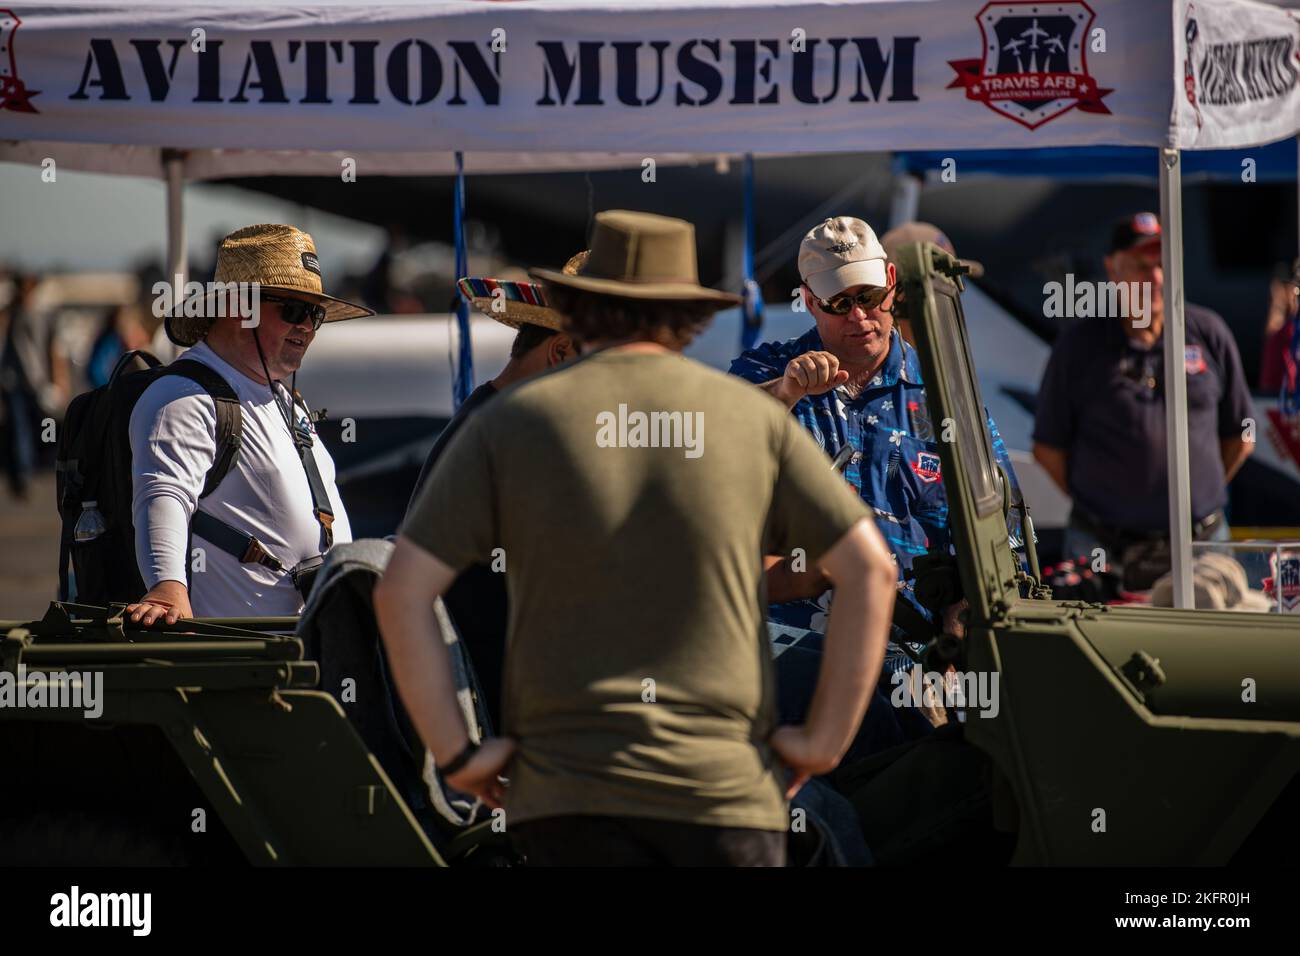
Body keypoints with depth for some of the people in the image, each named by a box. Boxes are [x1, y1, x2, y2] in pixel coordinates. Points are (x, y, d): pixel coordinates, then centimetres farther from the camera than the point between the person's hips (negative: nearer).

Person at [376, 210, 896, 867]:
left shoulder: (510, 424, 3)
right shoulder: (751, 419, 6)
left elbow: (400, 593, -4)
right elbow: (872, 571, 1)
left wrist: (455, 757, 0)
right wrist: (825, 741, 4)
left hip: (574, 791, 0)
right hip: (725, 787, 0)